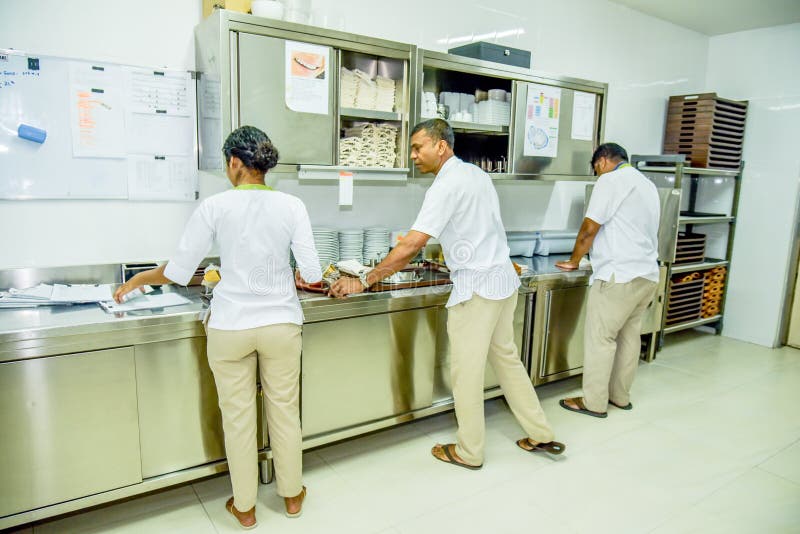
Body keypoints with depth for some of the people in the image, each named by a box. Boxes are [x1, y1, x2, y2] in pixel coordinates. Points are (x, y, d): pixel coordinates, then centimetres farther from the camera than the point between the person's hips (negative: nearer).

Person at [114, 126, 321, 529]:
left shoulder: (215, 207, -8)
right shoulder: (291, 206, -5)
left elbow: (178, 272, -4)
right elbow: (312, 274, -7)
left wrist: (139, 279, 16)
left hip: (230, 327, -1)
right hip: (281, 324, 1)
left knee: (238, 416, 14)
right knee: (285, 411, 16)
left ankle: (245, 506, 30)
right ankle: (292, 495, 34)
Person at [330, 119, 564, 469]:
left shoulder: (446, 186, -17)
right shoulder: (476, 174, 11)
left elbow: (411, 245, -22)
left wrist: (364, 281, -17)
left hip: (476, 286, -9)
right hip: (503, 278, 9)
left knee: (466, 371, 4)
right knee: (506, 358, 19)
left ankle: (469, 452, 19)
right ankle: (540, 435, 29)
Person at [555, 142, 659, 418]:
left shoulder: (610, 180, -7)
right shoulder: (648, 184, 19)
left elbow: (589, 229, -9)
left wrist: (573, 261, 5)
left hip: (619, 276, -9)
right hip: (648, 274, 9)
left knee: (600, 338, -1)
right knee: (629, 335, 15)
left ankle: (594, 402, 6)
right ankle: (620, 396, 25)